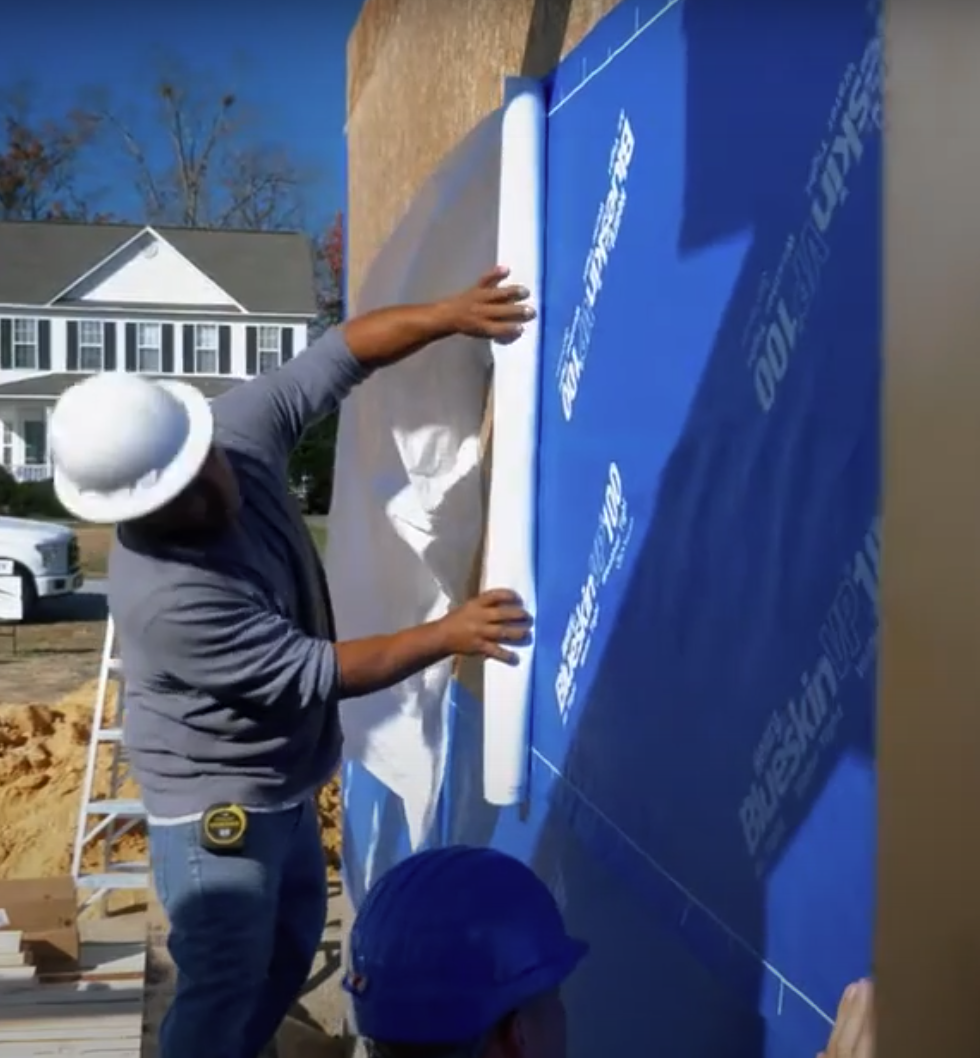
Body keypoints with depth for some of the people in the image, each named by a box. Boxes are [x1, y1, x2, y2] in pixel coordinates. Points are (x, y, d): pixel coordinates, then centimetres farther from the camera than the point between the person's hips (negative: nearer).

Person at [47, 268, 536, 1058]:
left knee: (295, 939, 25)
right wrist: (447, 635, -23)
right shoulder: (167, 596, -35)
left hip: (283, 782, 9)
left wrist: (450, 315, -21)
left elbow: (340, 354, -10)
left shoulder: (237, 432, -16)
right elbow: (319, 673, -28)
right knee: (224, 983, 6)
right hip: (215, 806, -8)